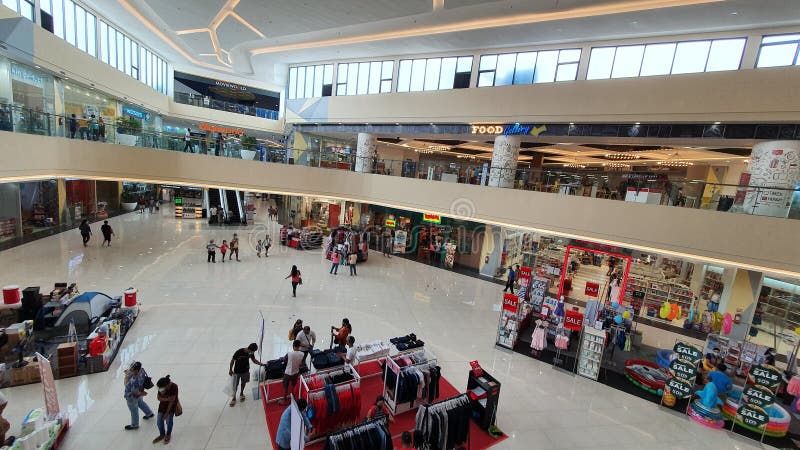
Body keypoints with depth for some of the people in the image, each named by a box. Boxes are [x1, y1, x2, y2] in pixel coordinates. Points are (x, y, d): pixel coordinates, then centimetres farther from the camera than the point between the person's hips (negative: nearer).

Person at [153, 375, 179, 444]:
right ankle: (162, 435, 36)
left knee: (168, 422, 4)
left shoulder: (174, 387, -33)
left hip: (171, 406, -4)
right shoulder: (161, 387, -21)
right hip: (162, 405, 4)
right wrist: (166, 399, -31)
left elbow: (172, 401, -26)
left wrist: (167, 413, -21)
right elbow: (159, 398, -10)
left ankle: (168, 435, 33)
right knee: (159, 422, 8)